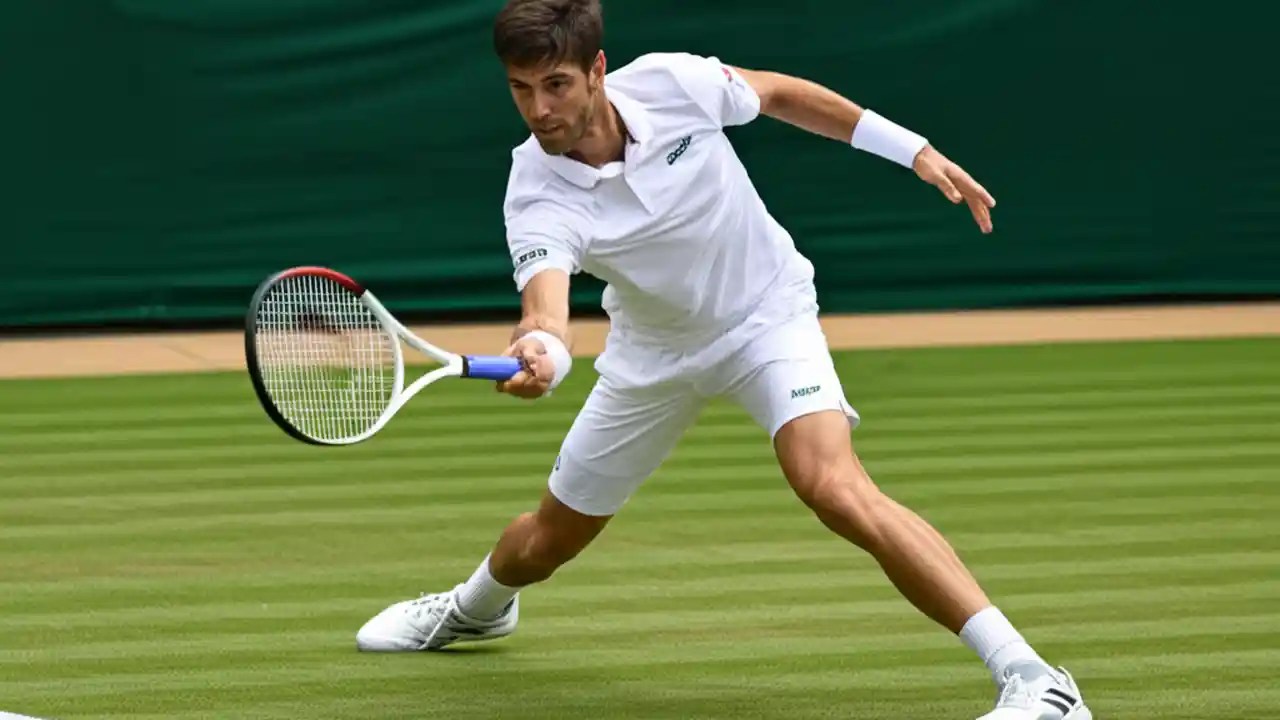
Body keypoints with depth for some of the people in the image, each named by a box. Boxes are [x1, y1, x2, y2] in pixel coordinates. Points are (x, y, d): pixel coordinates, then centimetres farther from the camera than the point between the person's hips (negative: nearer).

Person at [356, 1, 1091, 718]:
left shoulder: (671, 82, -25)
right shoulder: (538, 198, -27)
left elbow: (777, 92, -3)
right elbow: (547, 305, -47)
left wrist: (913, 148, -2)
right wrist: (540, 350, -71)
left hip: (768, 315, -2)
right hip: (653, 353, 2)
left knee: (838, 489, -29)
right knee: (547, 541, 15)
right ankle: (477, 606, 55)